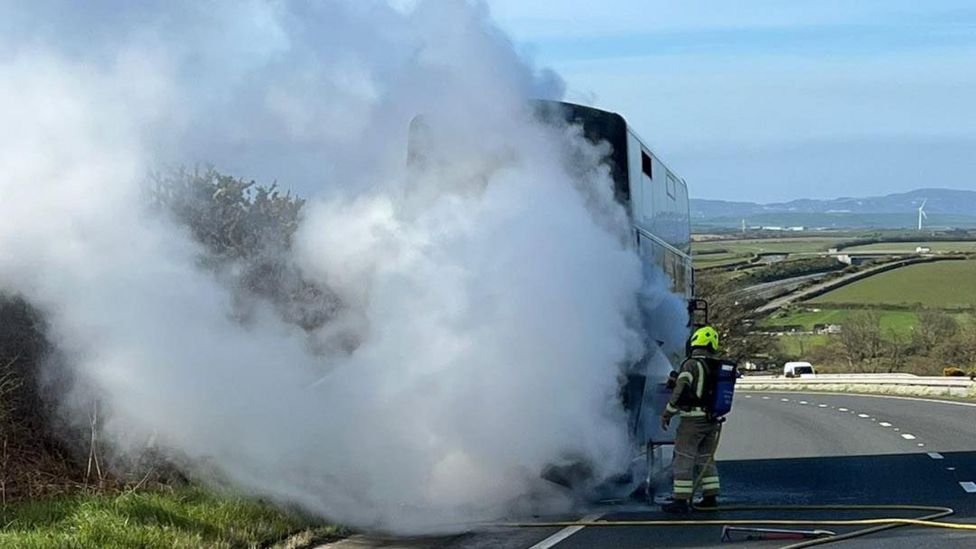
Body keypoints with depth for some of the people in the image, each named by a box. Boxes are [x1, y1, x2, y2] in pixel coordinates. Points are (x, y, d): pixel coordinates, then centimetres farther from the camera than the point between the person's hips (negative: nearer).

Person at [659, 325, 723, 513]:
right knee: (706, 459, 18)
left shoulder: (692, 365, -12)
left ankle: (681, 501, -5)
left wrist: (667, 413, -9)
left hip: (693, 420, -7)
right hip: (712, 421, 7)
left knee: (683, 460, -3)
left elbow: (680, 392, -17)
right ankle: (710, 497, 18)